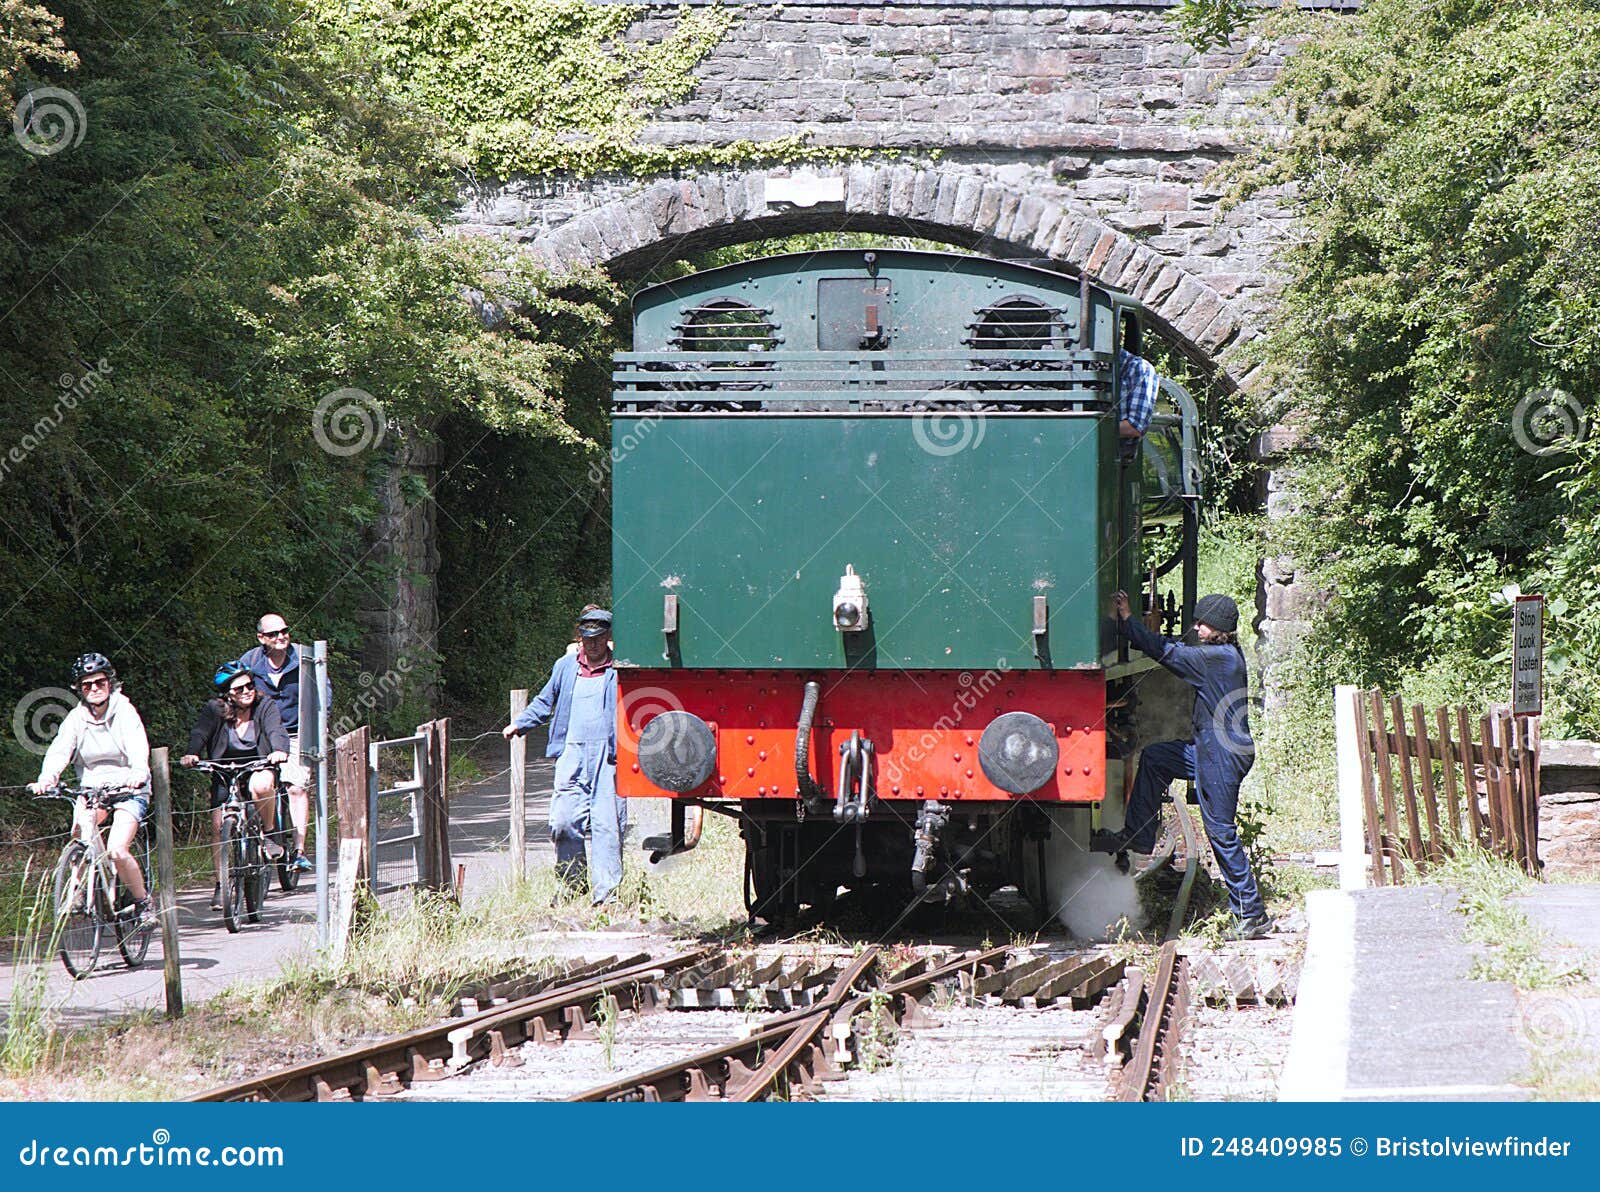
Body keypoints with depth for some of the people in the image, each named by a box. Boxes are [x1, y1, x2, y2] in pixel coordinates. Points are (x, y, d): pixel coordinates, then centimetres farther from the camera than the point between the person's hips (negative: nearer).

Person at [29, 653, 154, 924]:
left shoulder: (124, 711, -8)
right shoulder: (76, 718, 0)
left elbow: (138, 749, -24)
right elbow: (59, 750, -14)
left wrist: (138, 774, -46)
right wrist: (46, 779, -35)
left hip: (128, 789, -3)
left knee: (117, 851, -22)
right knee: (81, 827, -30)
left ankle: (142, 901, 3)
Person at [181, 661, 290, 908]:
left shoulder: (265, 707, -7)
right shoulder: (214, 709, -7)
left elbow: (276, 731, -22)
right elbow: (199, 733, -21)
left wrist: (279, 750, -45)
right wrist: (191, 754, -42)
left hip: (257, 768, -1)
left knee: (261, 786, -37)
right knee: (218, 825, -12)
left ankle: (269, 834, -11)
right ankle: (221, 884, 0)